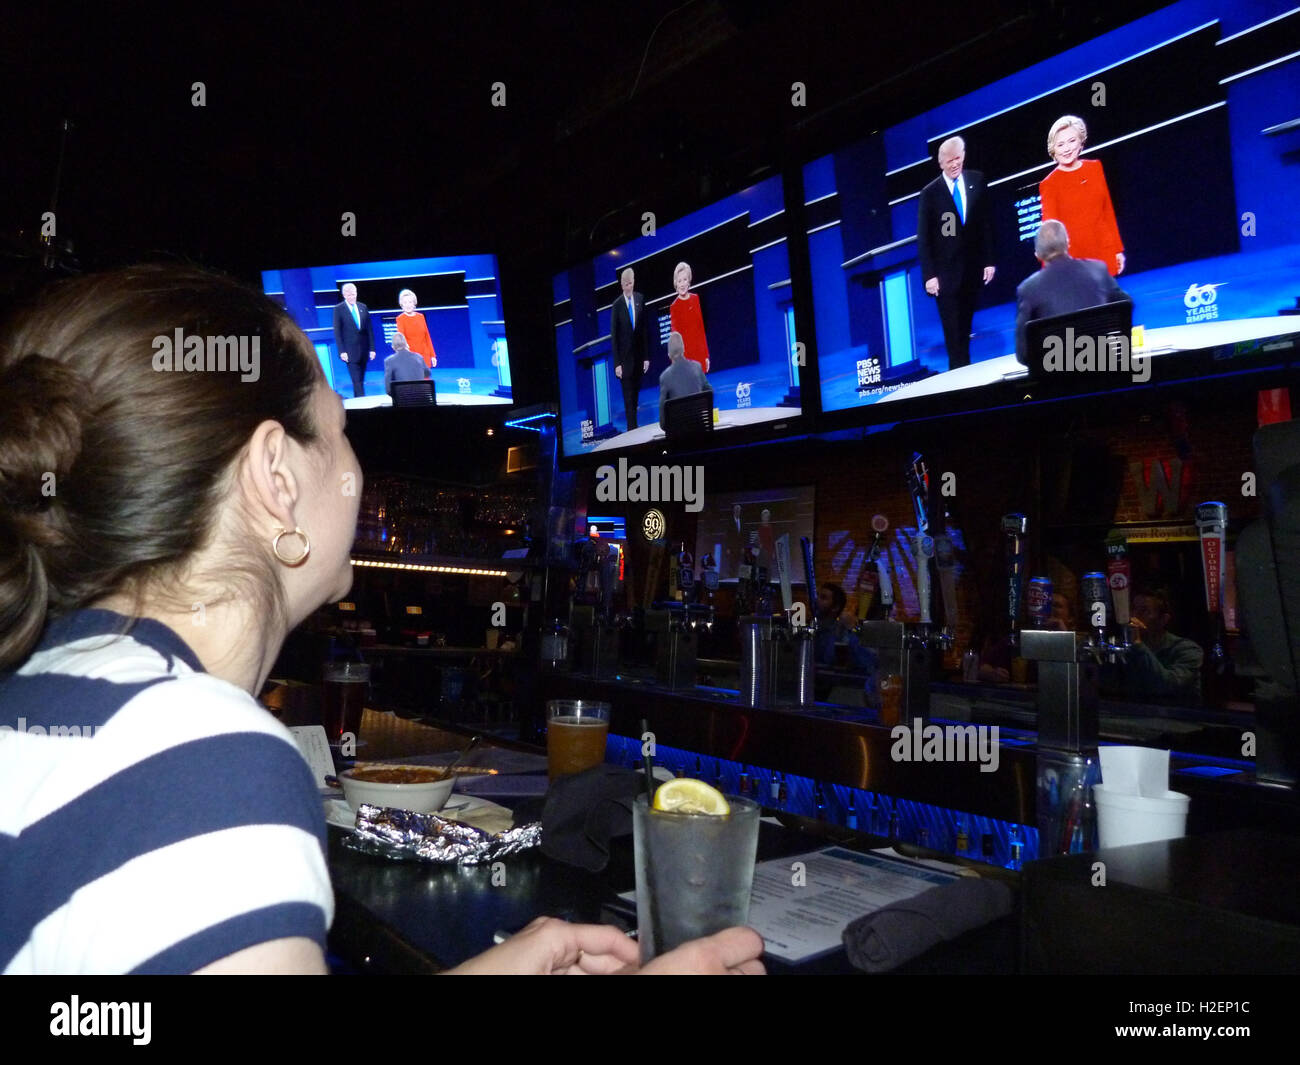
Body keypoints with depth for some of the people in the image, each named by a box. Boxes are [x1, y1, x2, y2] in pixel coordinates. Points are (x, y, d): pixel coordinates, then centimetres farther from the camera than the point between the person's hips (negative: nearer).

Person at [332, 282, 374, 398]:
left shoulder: (362, 307, 11)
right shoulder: (338, 309, -1)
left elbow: (369, 329, 11)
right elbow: (337, 332, -3)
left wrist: (372, 348, 5)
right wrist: (342, 351, -11)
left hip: (363, 350, 4)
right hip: (350, 351, -4)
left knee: (360, 380, 9)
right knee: (357, 381, -10)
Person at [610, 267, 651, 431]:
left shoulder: (640, 299, 3)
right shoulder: (617, 305, -7)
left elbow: (645, 329, 5)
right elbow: (613, 335, -5)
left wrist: (647, 356, 2)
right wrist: (617, 363, -9)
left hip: (639, 354, 3)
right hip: (625, 357, -3)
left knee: (636, 393, 11)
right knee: (628, 395, -1)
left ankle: (634, 425, 21)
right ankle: (632, 427, 2)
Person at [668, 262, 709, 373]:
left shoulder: (695, 299, 7)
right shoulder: (674, 306, -6)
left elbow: (701, 328, 12)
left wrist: (706, 354, 11)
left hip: (699, 352, 4)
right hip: (686, 355, -4)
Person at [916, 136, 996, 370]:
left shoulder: (977, 181, 3)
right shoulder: (930, 193, -5)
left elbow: (986, 222, 6)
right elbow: (923, 238, -5)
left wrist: (989, 260, 2)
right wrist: (929, 275, -10)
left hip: (972, 268, 3)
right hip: (946, 272, -3)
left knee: (965, 324, 11)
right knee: (952, 327, -1)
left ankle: (963, 368, 22)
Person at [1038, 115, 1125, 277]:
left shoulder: (1095, 167, 8)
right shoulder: (1049, 184, -5)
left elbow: (1108, 210, 13)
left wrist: (1117, 249, 14)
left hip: (1104, 254, 4)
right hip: (1073, 258, -4)